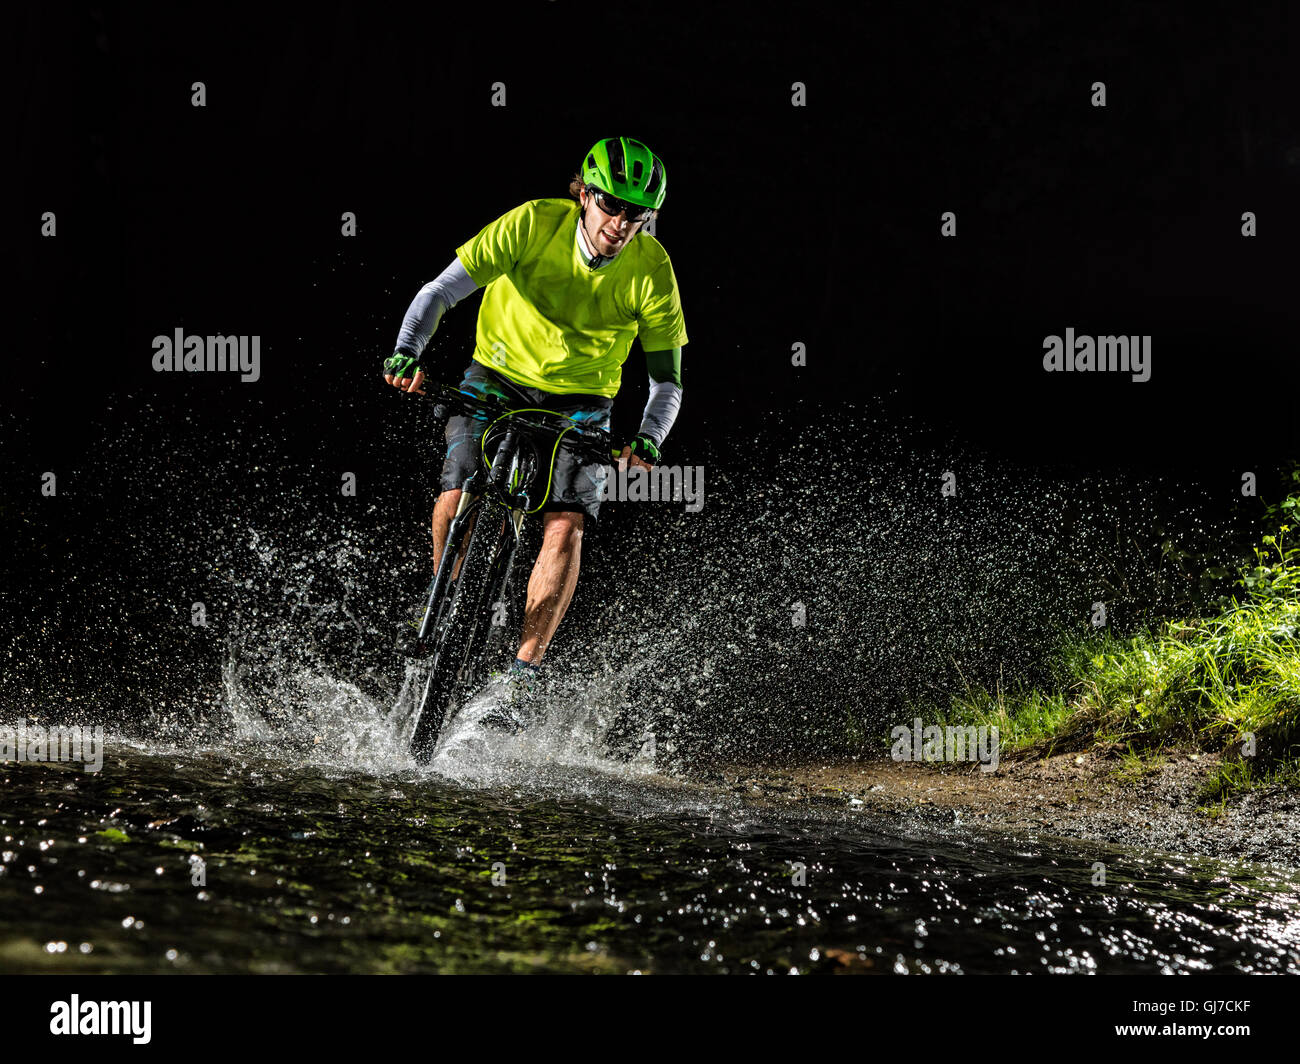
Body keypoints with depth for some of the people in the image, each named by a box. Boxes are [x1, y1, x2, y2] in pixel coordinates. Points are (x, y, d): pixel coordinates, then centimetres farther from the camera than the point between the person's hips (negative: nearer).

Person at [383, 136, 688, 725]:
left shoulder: (652, 270, -18)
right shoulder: (535, 224, -21)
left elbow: (666, 381, -11)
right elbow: (441, 290, -21)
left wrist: (648, 439, -30)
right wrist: (407, 351, -38)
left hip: (580, 400, 0)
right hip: (499, 376, 0)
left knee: (565, 526, -19)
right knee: (457, 494, -22)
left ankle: (519, 677, -14)